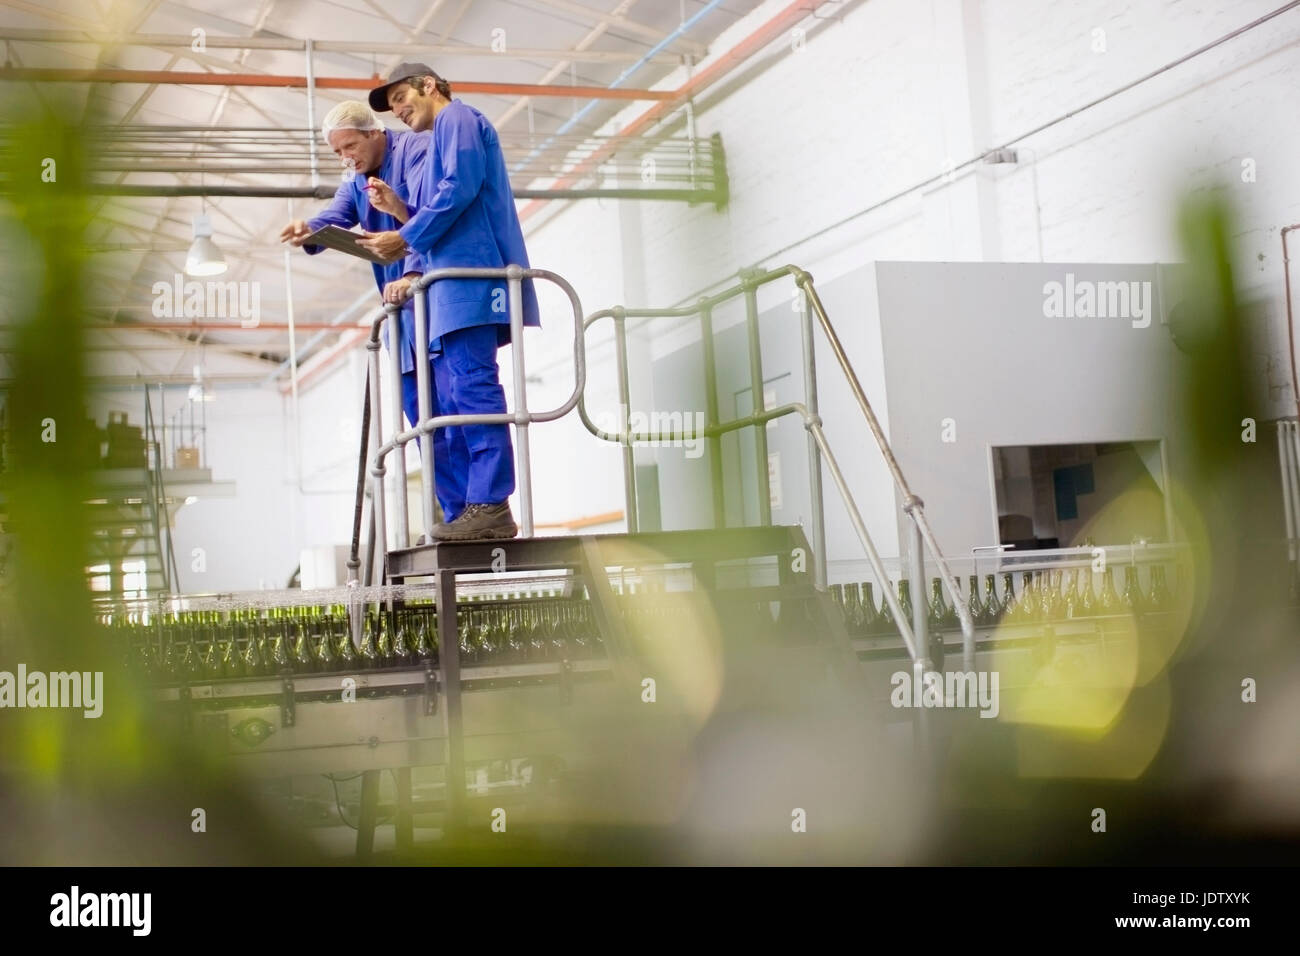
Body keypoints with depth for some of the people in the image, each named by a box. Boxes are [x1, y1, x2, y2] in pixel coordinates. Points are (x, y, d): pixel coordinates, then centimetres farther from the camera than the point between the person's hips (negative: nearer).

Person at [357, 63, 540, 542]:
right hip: (451, 289, 10)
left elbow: (460, 190, -12)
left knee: (472, 386, -16)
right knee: (451, 400, 6)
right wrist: (398, 210, 12)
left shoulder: (456, 118, 3)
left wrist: (404, 238, -8)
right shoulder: (438, 147, 32)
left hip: (471, 276, -10)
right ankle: (470, 512, 4)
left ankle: (491, 507, -20)